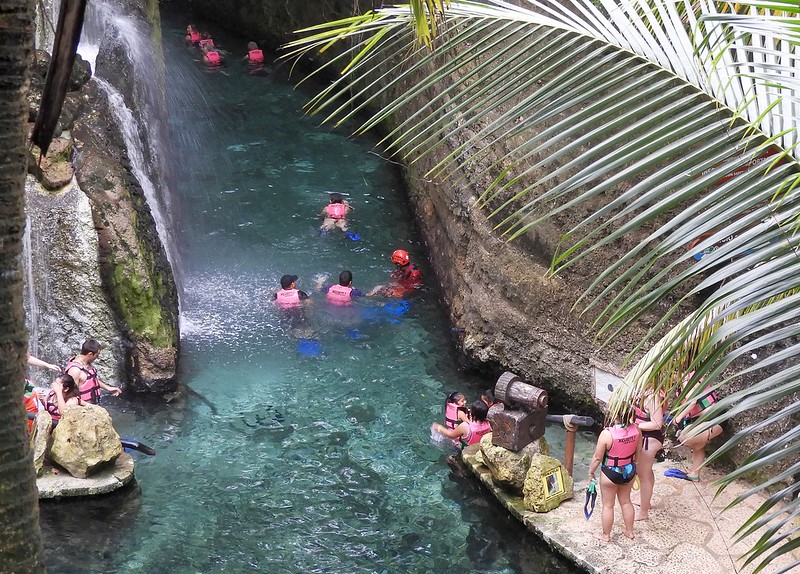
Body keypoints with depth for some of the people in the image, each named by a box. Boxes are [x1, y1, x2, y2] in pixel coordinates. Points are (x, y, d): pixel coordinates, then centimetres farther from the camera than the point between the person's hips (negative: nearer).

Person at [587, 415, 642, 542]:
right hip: (629, 471, 4)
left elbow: (597, 458, -18)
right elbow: (638, 451, 1)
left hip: (610, 473, -4)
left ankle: (606, 535, 31)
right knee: (626, 501, 26)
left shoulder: (607, 434, -30)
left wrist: (591, 471, -1)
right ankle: (629, 531, 41)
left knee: (608, 505, 15)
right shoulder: (636, 430, -17)